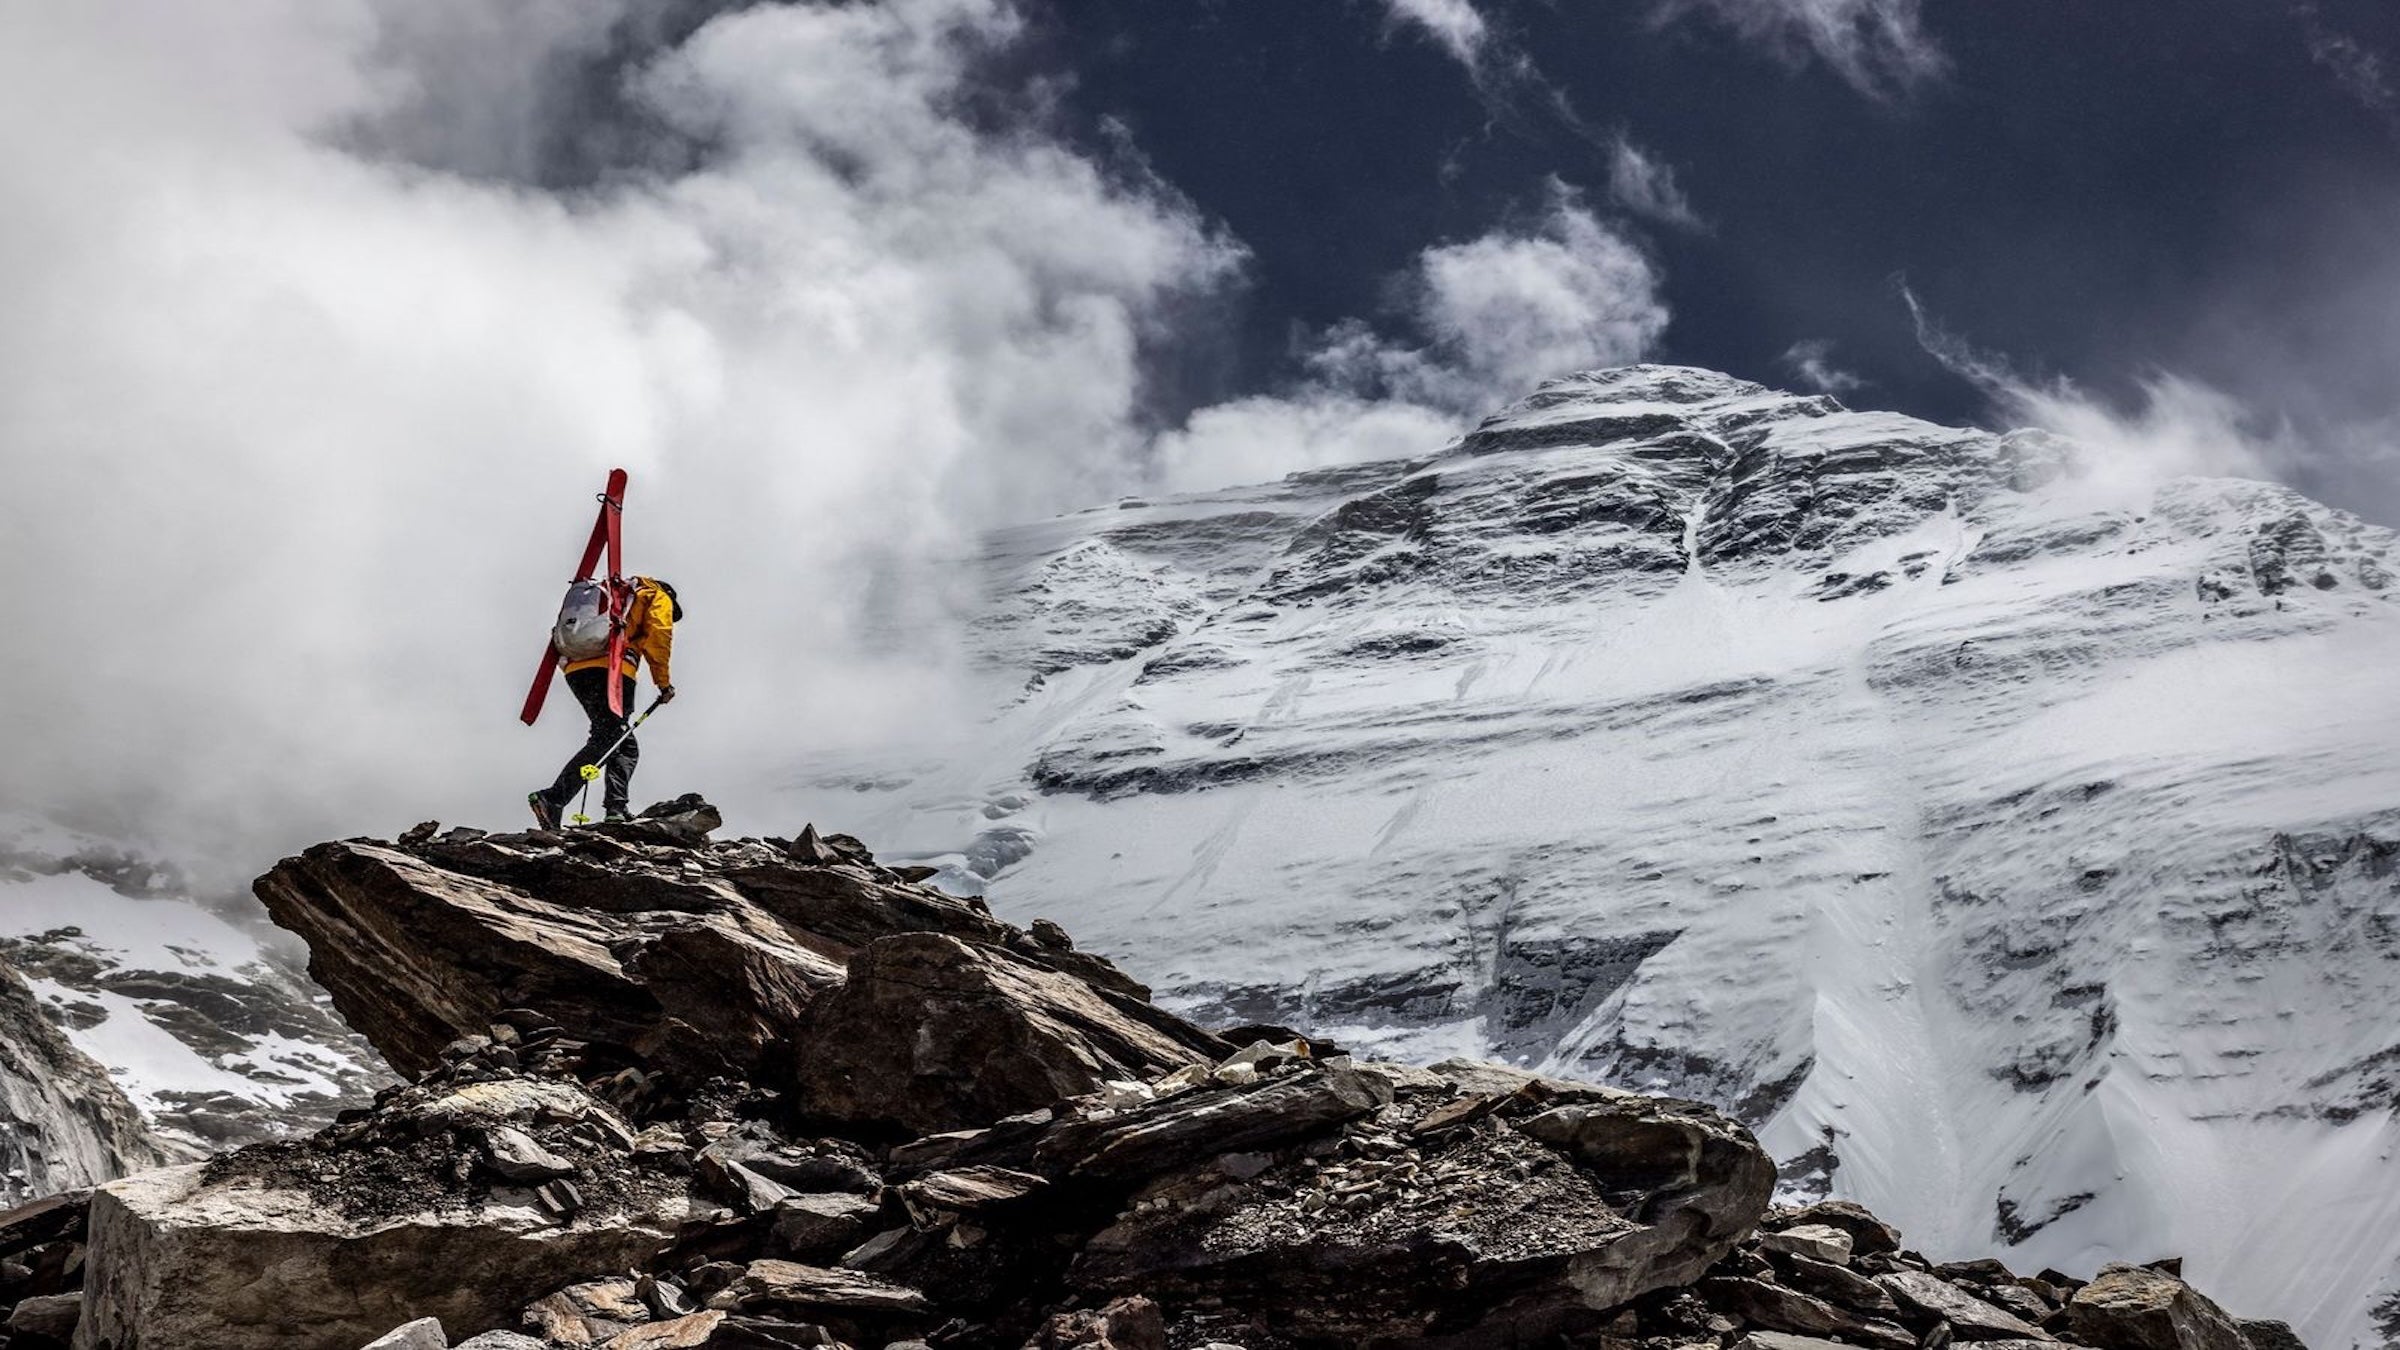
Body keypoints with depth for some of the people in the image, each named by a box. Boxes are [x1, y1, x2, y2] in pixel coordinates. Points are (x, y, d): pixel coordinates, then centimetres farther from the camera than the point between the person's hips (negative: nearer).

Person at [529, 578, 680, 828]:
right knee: (605, 741, -16)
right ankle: (553, 799, -30)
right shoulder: (659, 598, 18)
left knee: (626, 746, 10)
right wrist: (664, 683, 3)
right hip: (611, 670, -8)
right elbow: (659, 638, 1)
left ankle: (617, 809, -8)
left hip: (576, 669, 8)